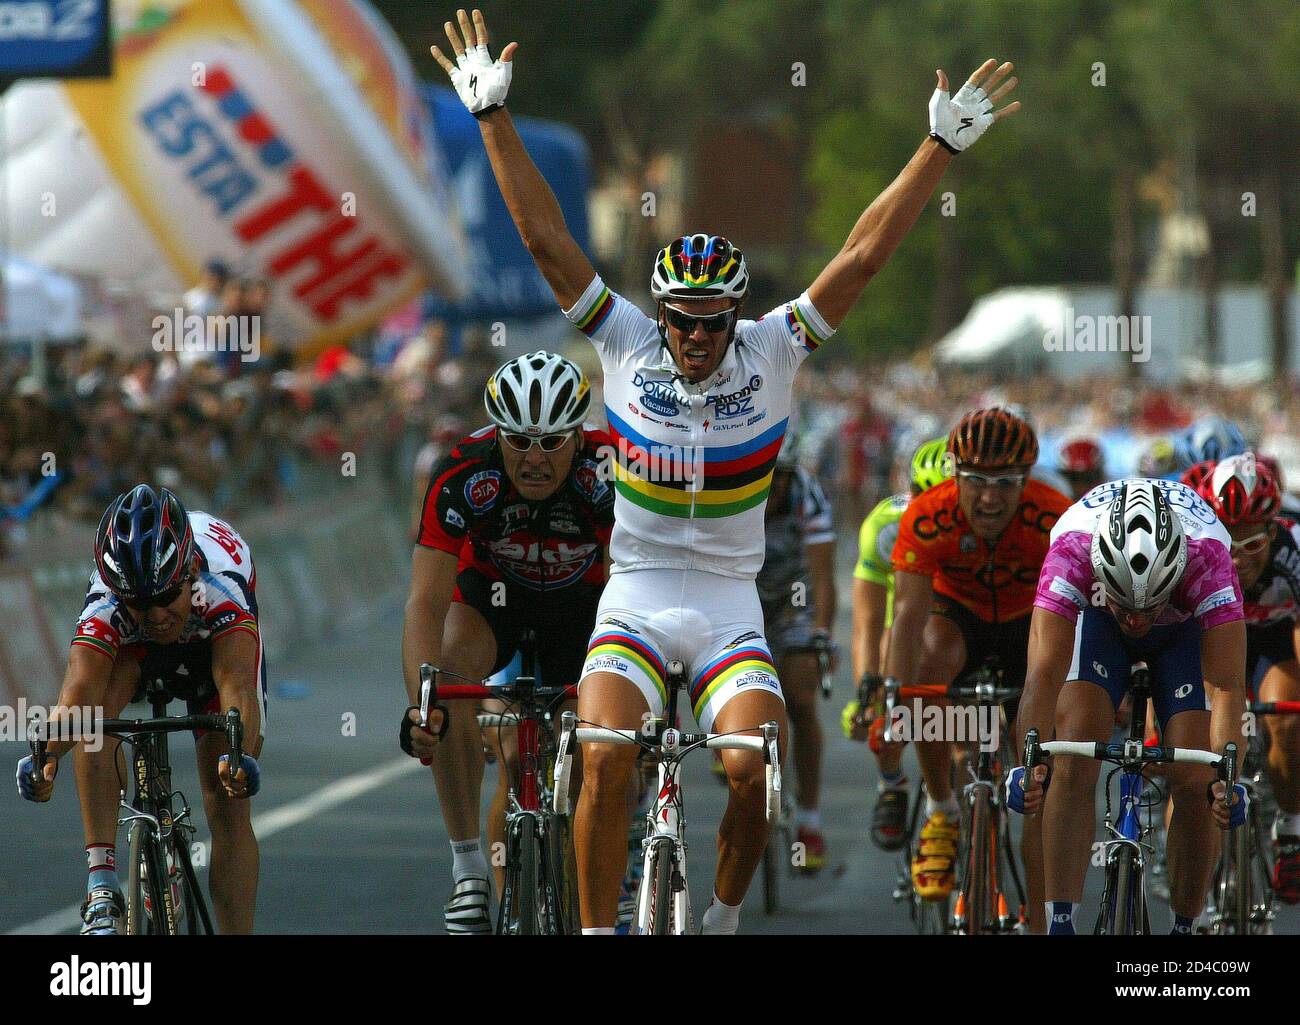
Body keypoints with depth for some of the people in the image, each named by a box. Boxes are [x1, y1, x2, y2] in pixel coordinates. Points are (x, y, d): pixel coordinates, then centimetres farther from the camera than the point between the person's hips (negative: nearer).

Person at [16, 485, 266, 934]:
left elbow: (236, 684, -54)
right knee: (95, 705, -33)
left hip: (216, 639, 0)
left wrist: (238, 754, -73)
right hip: (130, 645, 0)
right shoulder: (106, 604, -39)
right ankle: (102, 888, -33)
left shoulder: (216, 584, -42)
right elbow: (77, 691, -52)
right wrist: (46, 754, -72)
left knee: (228, 805, -12)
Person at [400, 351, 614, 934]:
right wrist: (420, 701, -51)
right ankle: (469, 868, -26)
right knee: (450, 668, -33)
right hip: (491, 590, -1)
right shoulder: (462, 479, -33)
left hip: (581, 598, 1)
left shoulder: (609, 473, -33)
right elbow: (427, 601, -37)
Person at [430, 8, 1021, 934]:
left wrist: (943, 147, -15)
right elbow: (546, 237, -8)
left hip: (729, 606, 0)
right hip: (635, 600, 0)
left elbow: (864, 255, -9)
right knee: (606, 757, -23)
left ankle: (724, 919, 6)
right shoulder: (626, 346, -5)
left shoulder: (772, 353, -5)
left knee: (755, 768, -20)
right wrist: (494, 119, -13)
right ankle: (598, 936, -11)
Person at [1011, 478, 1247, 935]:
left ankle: (1184, 928, 4)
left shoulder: (1208, 555, -41)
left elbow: (1226, 686, -43)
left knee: (1193, 782, -14)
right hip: (1096, 621, 0)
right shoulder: (1072, 549, -40)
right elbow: (1044, 673, -44)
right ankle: (1060, 923, -21)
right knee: (1074, 763, -22)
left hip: (1186, 629, 0)